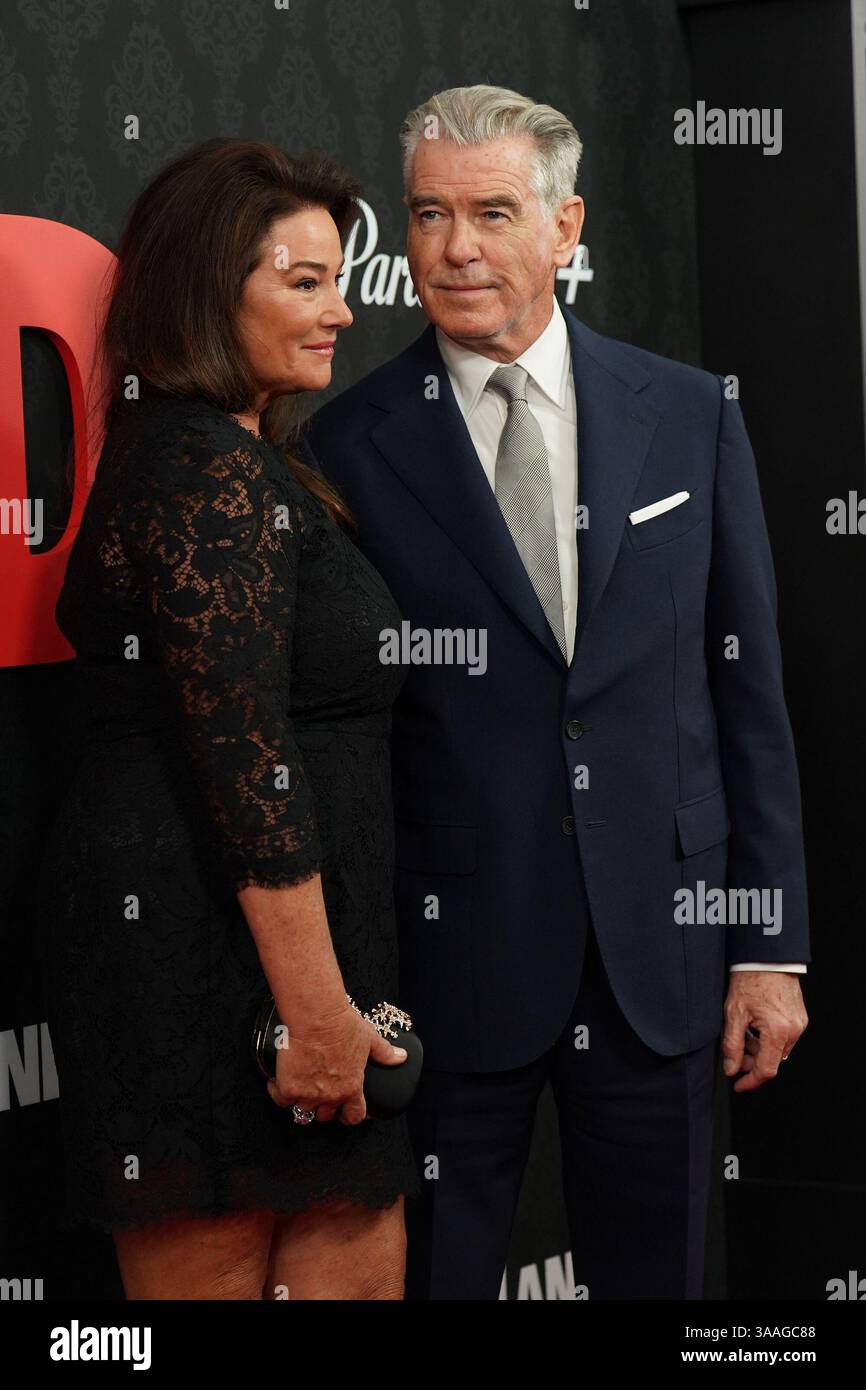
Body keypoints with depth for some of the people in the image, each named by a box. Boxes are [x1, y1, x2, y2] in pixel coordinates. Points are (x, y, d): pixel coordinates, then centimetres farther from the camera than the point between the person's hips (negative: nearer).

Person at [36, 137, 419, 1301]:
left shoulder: (230, 461, 18)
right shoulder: (212, 474, -14)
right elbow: (245, 762, -21)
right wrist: (318, 1007, -20)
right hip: (213, 949, -10)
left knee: (361, 1253, 10)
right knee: (211, 1268, -1)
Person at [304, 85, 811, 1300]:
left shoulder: (691, 415, 4)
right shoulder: (348, 446, -2)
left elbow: (749, 692, 6)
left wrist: (771, 947, 3)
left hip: (662, 947, 2)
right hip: (449, 960, -2)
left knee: (654, 1275, 12)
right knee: (430, 1273, 7)